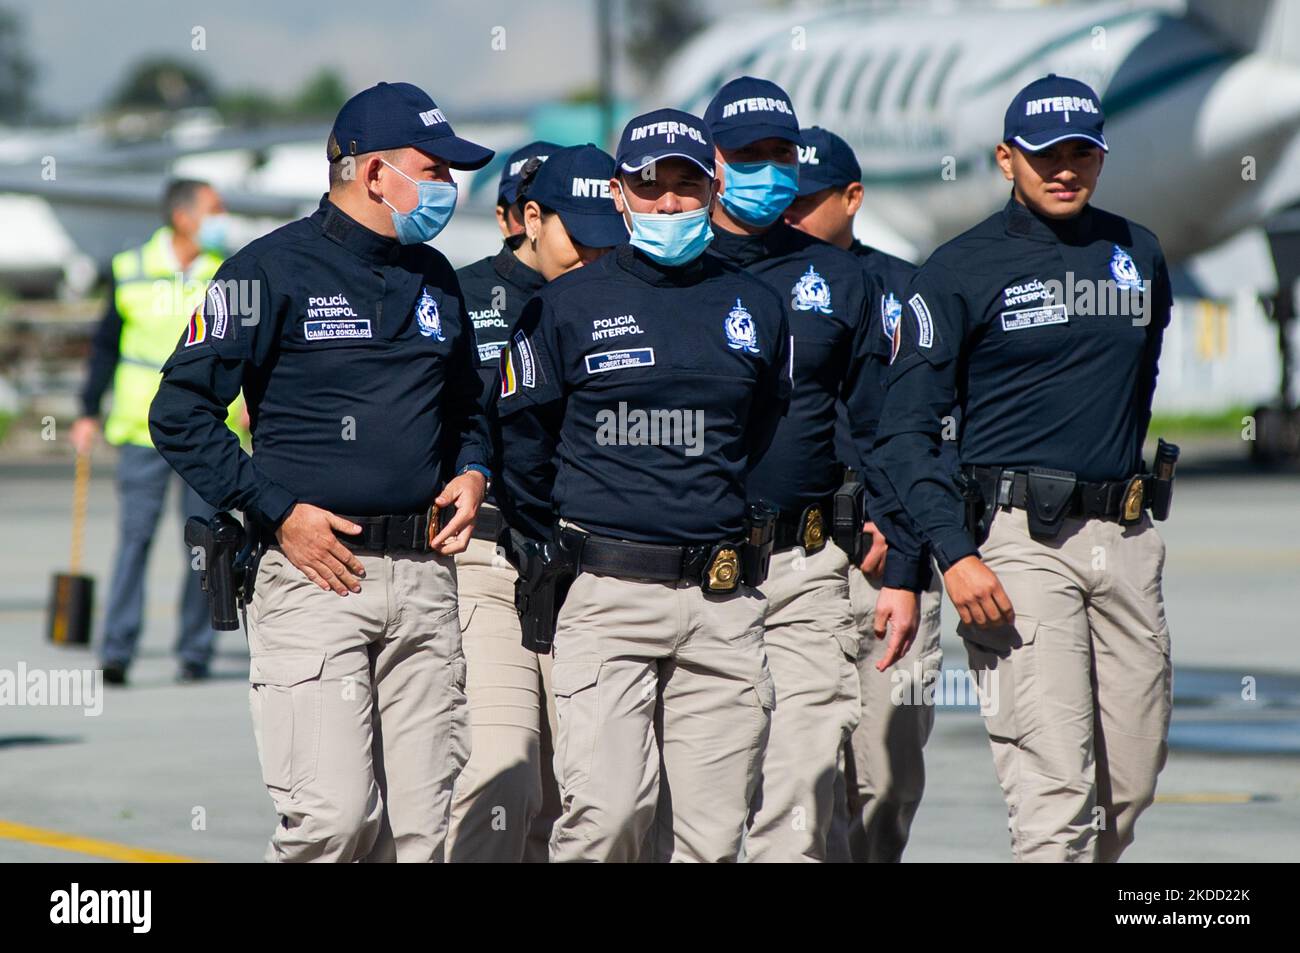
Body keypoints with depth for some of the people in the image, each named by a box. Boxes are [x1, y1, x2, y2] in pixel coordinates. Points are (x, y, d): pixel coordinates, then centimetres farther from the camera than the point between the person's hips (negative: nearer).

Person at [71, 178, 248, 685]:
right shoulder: (130, 272, 3)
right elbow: (106, 345, 12)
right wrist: (89, 412, 8)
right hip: (144, 428, -1)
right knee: (135, 534, -8)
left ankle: (195, 651, 10)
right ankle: (117, 649, -9)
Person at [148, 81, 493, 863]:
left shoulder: (436, 279, 17)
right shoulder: (274, 271, -3)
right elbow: (180, 415, -5)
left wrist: (472, 471, 11)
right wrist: (278, 511, -11)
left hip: (425, 572, 6)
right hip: (317, 572, -6)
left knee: (422, 825, 3)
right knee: (335, 815, -15)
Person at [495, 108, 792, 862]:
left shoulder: (755, 308, 13)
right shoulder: (568, 306, 4)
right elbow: (521, 440, 10)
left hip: (725, 605, 3)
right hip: (608, 599, -3)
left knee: (712, 836, 0)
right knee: (606, 811, -17)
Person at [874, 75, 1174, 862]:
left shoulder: (1138, 255, 13)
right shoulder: (962, 269, -3)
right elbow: (905, 427, -6)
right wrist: (954, 554, -16)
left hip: (1128, 539, 5)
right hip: (1019, 541, -5)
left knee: (1130, 785, 7)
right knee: (1055, 783, -13)